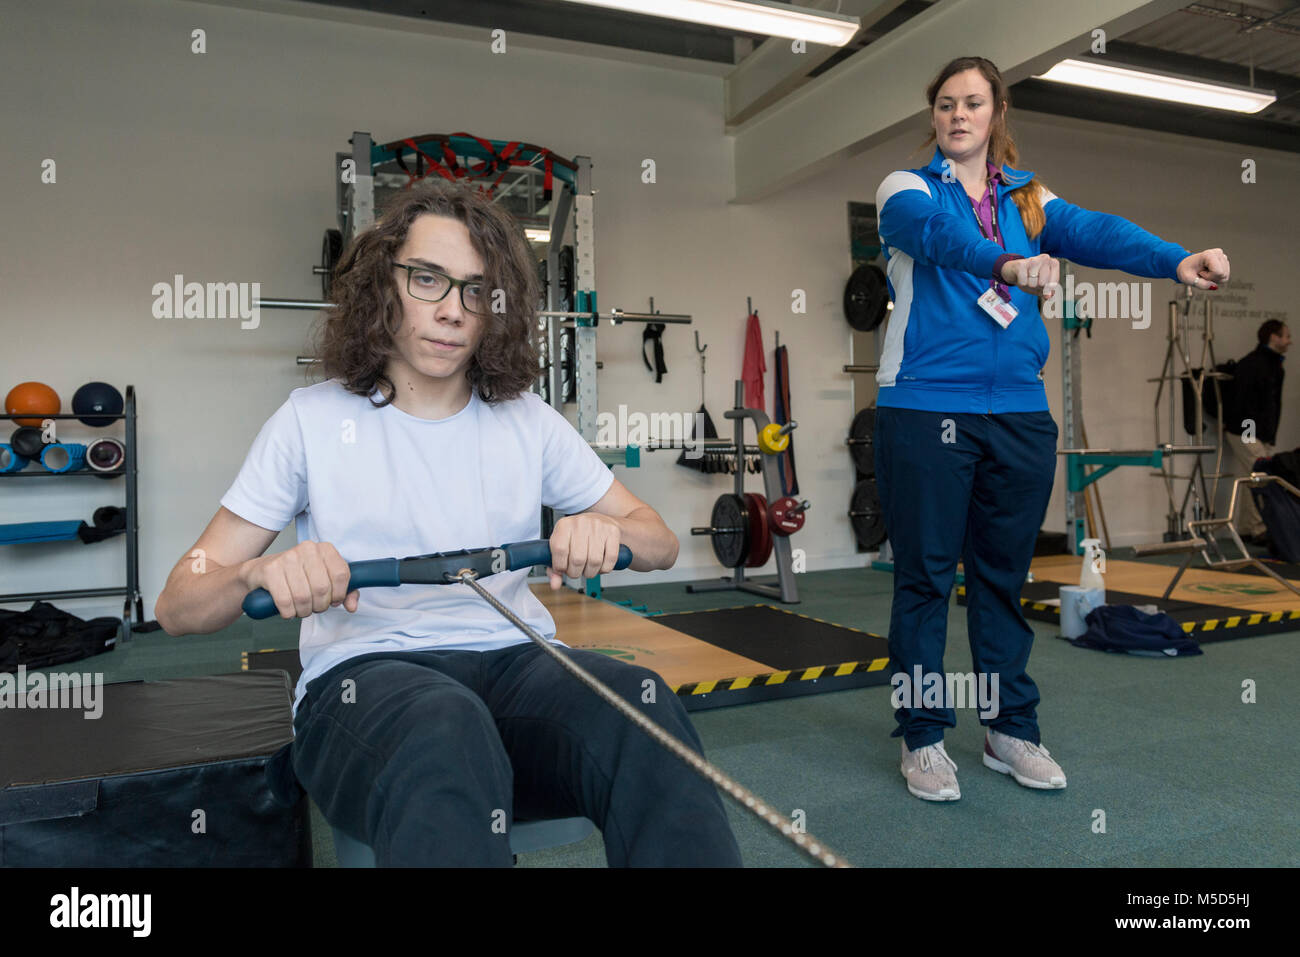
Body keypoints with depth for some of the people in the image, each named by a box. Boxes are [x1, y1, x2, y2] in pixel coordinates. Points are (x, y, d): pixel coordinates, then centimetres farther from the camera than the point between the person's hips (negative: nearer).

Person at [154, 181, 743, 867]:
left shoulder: (528, 420, 13)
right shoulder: (314, 419, 6)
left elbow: (660, 544, 14)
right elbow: (176, 609, 4)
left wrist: (608, 529, -10)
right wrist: (261, 573, -20)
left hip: (516, 662, 3)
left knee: (641, 705, -30)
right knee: (446, 731, -39)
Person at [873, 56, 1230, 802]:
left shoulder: (1029, 197, 14)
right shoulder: (908, 190, 3)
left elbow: (1094, 232, -5)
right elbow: (939, 234, -20)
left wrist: (1176, 260, -24)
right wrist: (1007, 264, -40)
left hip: (1020, 412, 4)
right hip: (926, 408, -4)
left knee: (1005, 574, 12)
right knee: (927, 574, 1)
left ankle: (1011, 729, 26)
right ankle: (922, 735, 15)